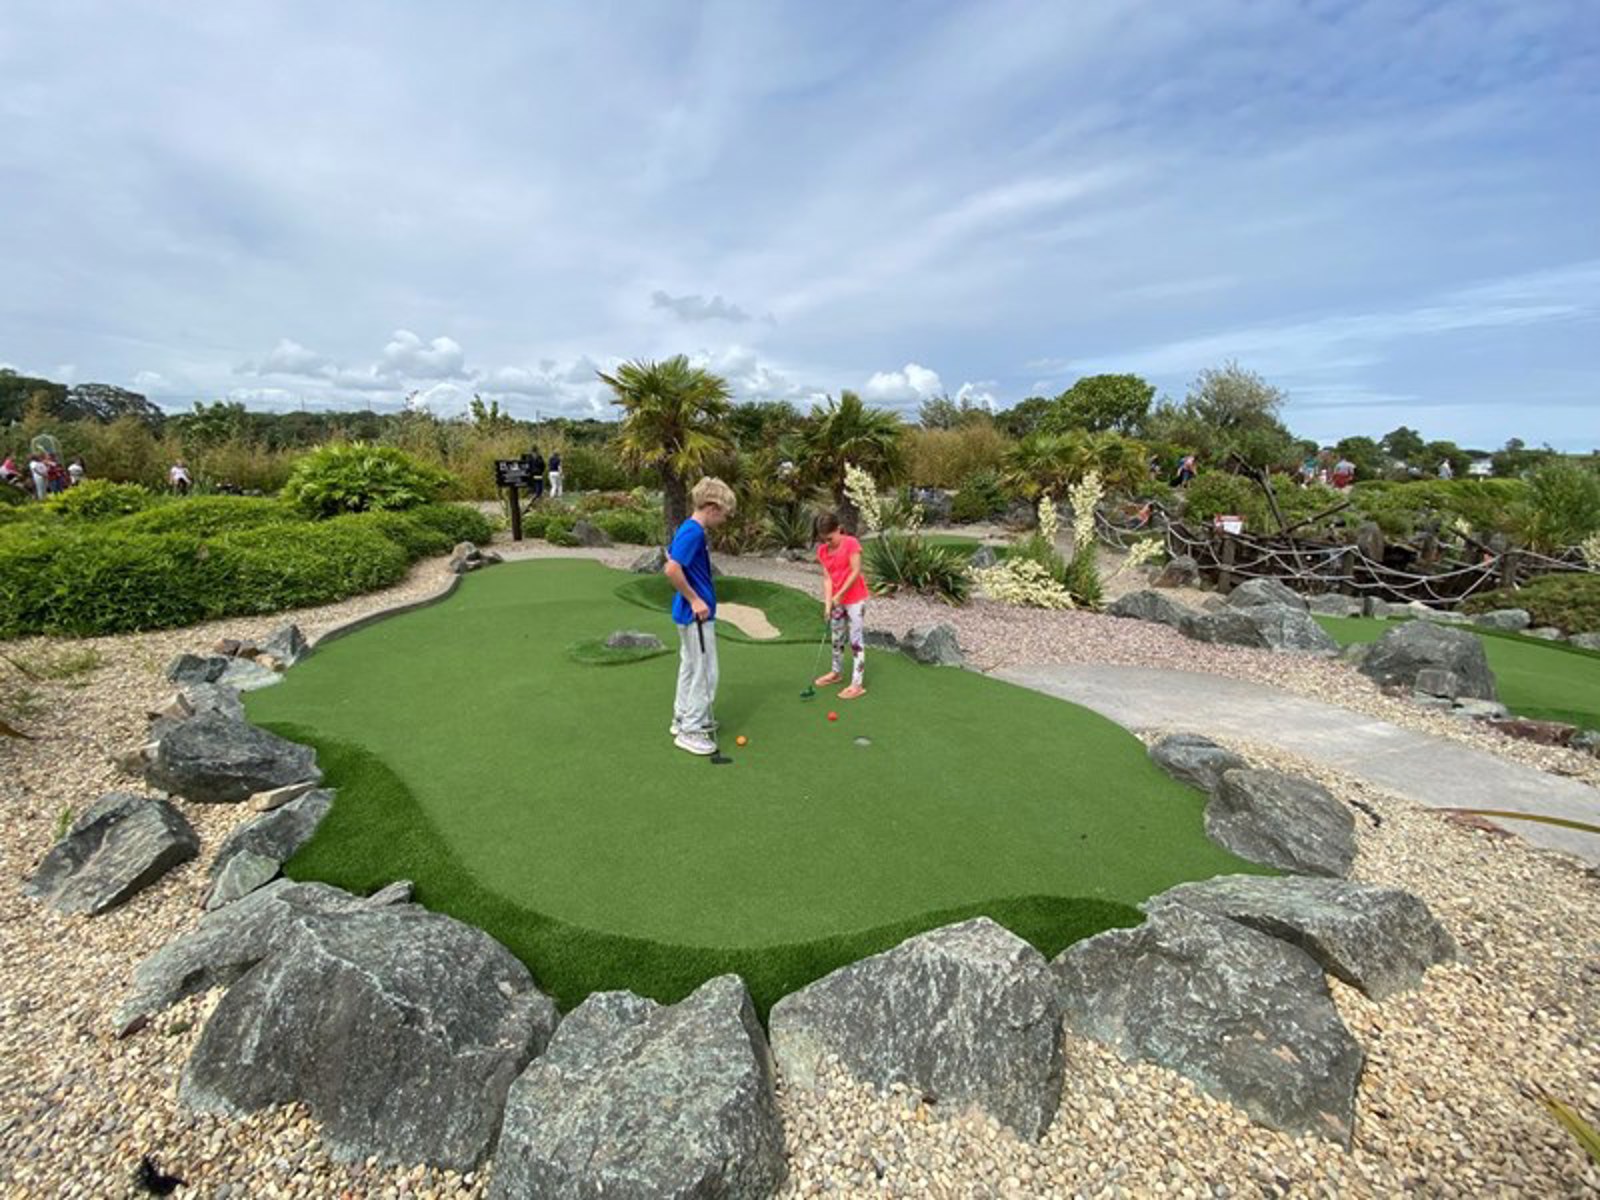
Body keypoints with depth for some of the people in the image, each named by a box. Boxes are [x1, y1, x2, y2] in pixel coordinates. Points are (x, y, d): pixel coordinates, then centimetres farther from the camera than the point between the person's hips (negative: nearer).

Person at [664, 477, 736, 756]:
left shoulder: (688, 529, 9)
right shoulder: (694, 532, -21)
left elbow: (670, 556, 22)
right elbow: (671, 570, -30)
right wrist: (695, 600, -20)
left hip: (689, 613, 10)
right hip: (697, 614, -10)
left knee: (689, 667, 20)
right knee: (704, 672, 0)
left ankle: (683, 719, 32)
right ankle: (691, 730, 10)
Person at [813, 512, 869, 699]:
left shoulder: (851, 543, -16)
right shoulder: (822, 551, 0)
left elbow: (856, 572, -19)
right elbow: (827, 578, -2)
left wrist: (839, 595, -19)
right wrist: (828, 604, -11)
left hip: (855, 599, -6)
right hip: (837, 600, 7)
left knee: (856, 640, -3)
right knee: (837, 637, 19)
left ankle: (857, 684, -1)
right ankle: (836, 672, 38)